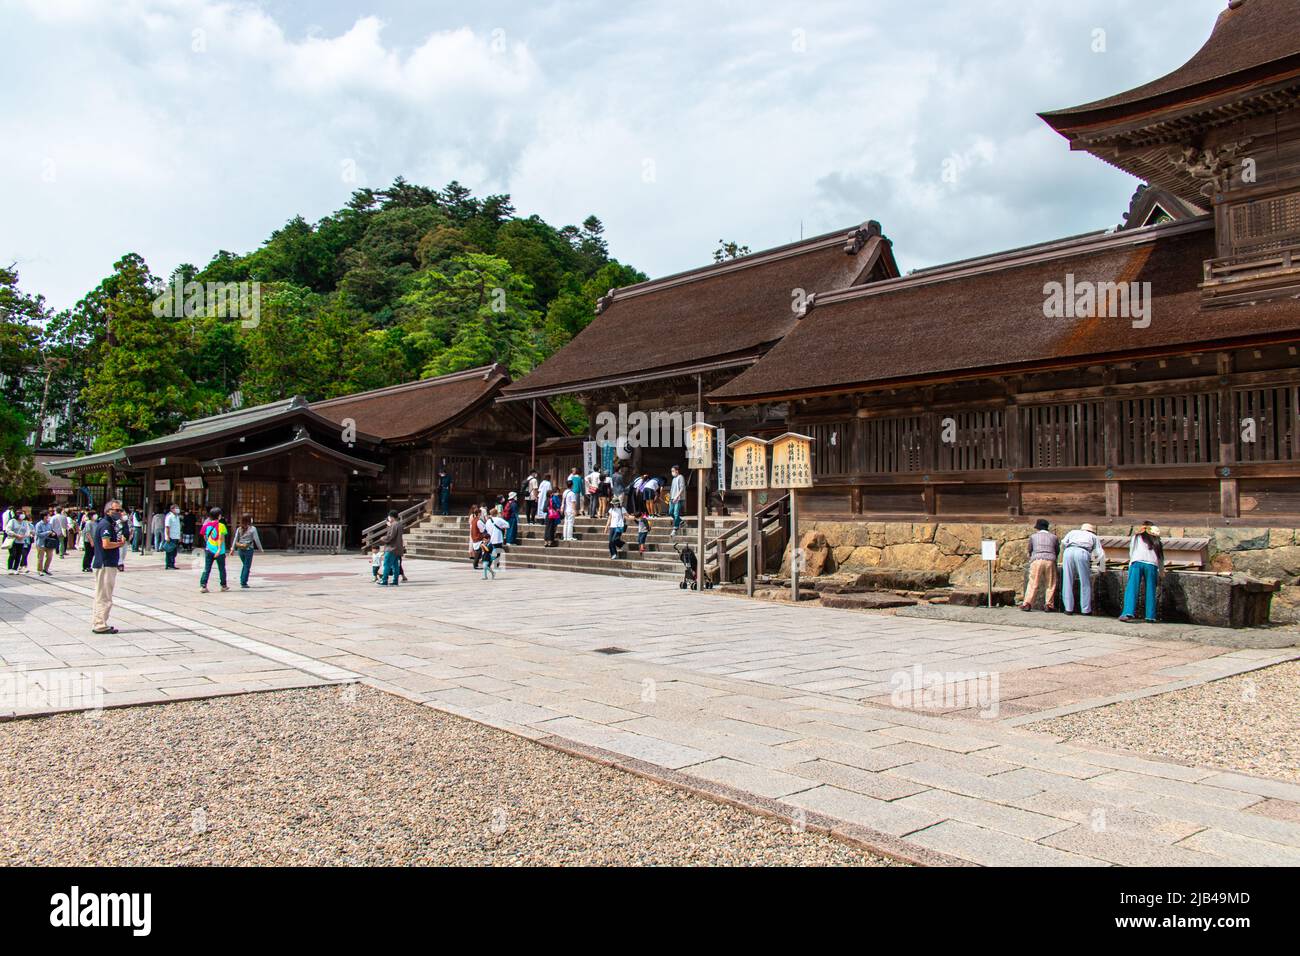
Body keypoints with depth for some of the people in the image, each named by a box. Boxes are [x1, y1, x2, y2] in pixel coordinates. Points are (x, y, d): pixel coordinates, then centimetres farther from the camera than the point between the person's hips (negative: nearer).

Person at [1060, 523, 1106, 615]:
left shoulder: (1073, 532, 35)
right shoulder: (1094, 537, 32)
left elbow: (1063, 543, 17)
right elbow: (1100, 554, 22)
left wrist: (1062, 558, 24)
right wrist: (1101, 569, 30)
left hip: (1069, 551, 1)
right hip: (1082, 552, -1)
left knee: (1067, 582, 5)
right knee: (1085, 583, 8)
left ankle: (1068, 608, 5)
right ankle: (1086, 609, 10)